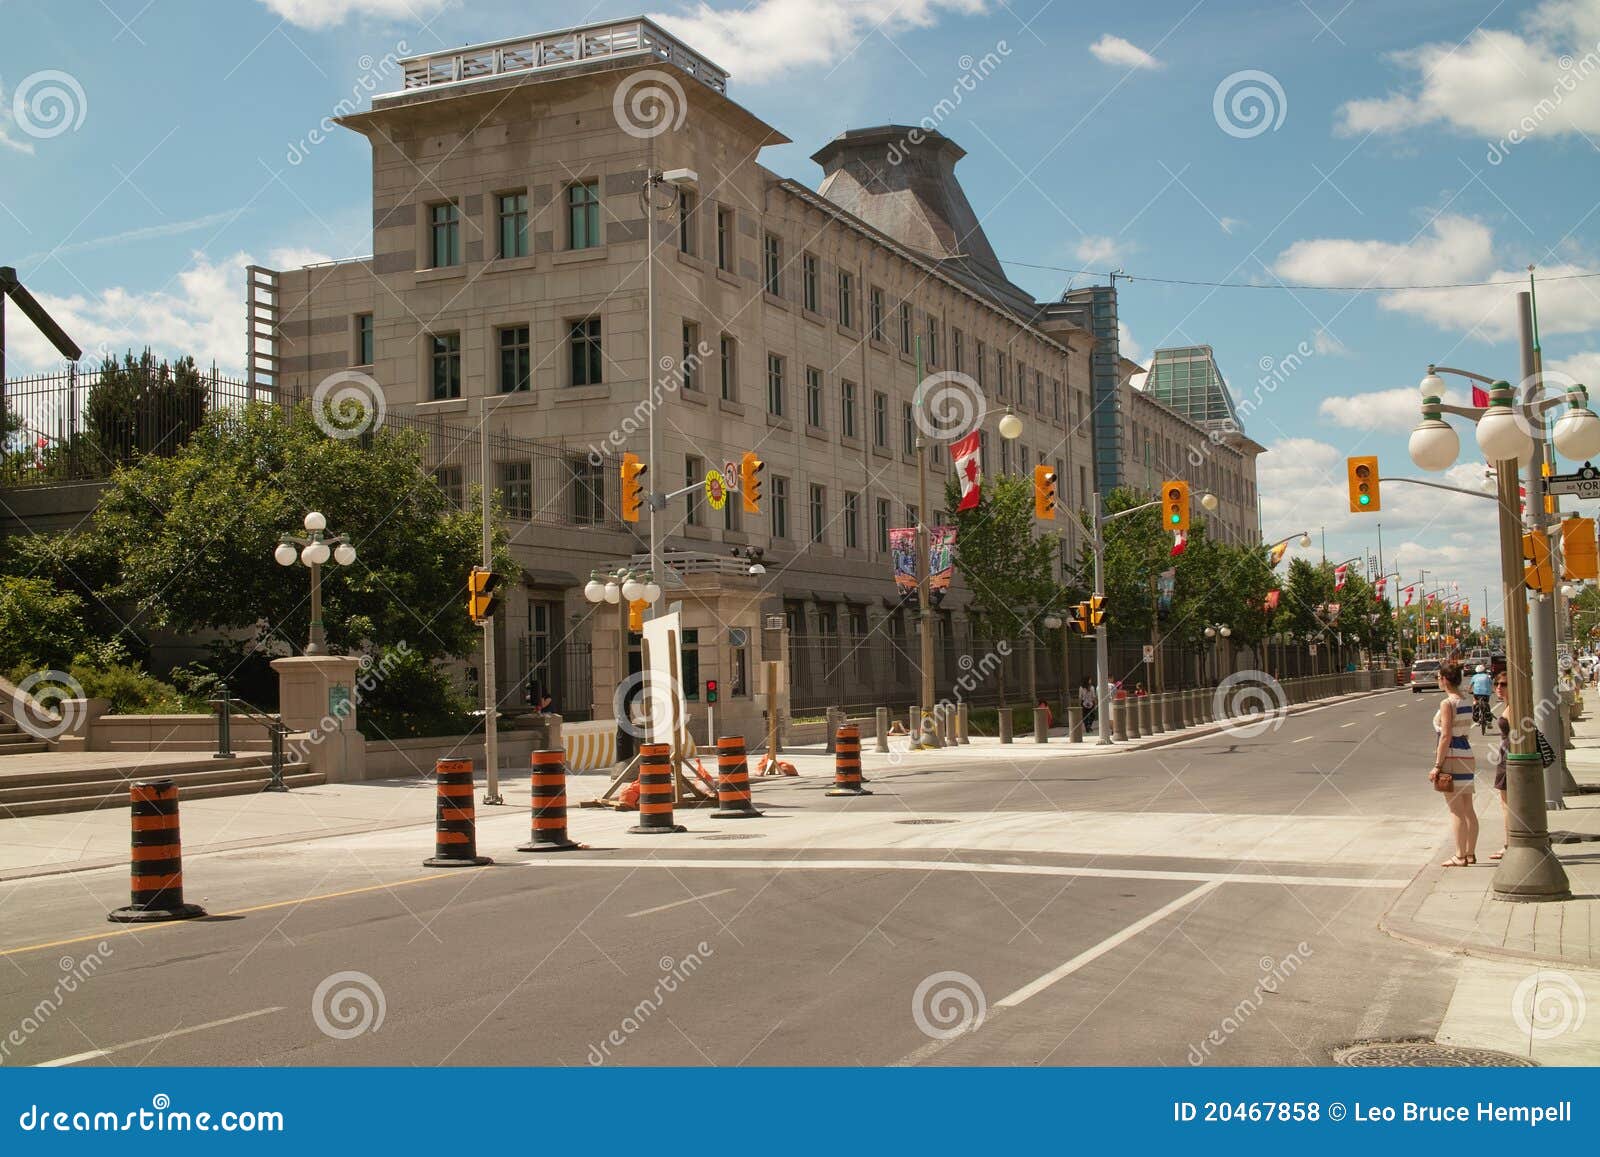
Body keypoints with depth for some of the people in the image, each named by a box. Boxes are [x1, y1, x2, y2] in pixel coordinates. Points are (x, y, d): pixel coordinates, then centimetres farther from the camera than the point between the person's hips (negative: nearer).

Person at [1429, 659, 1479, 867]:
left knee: (1456, 810, -4)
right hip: (1467, 754, 9)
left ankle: (1460, 856, -1)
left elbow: (1446, 736, -18)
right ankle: (1470, 853, 18)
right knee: (1468, 809, 12)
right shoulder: (1466, 702, 10)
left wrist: (1437, 766, -15)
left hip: (1452, 756, -8)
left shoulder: (1447, 704, -15)